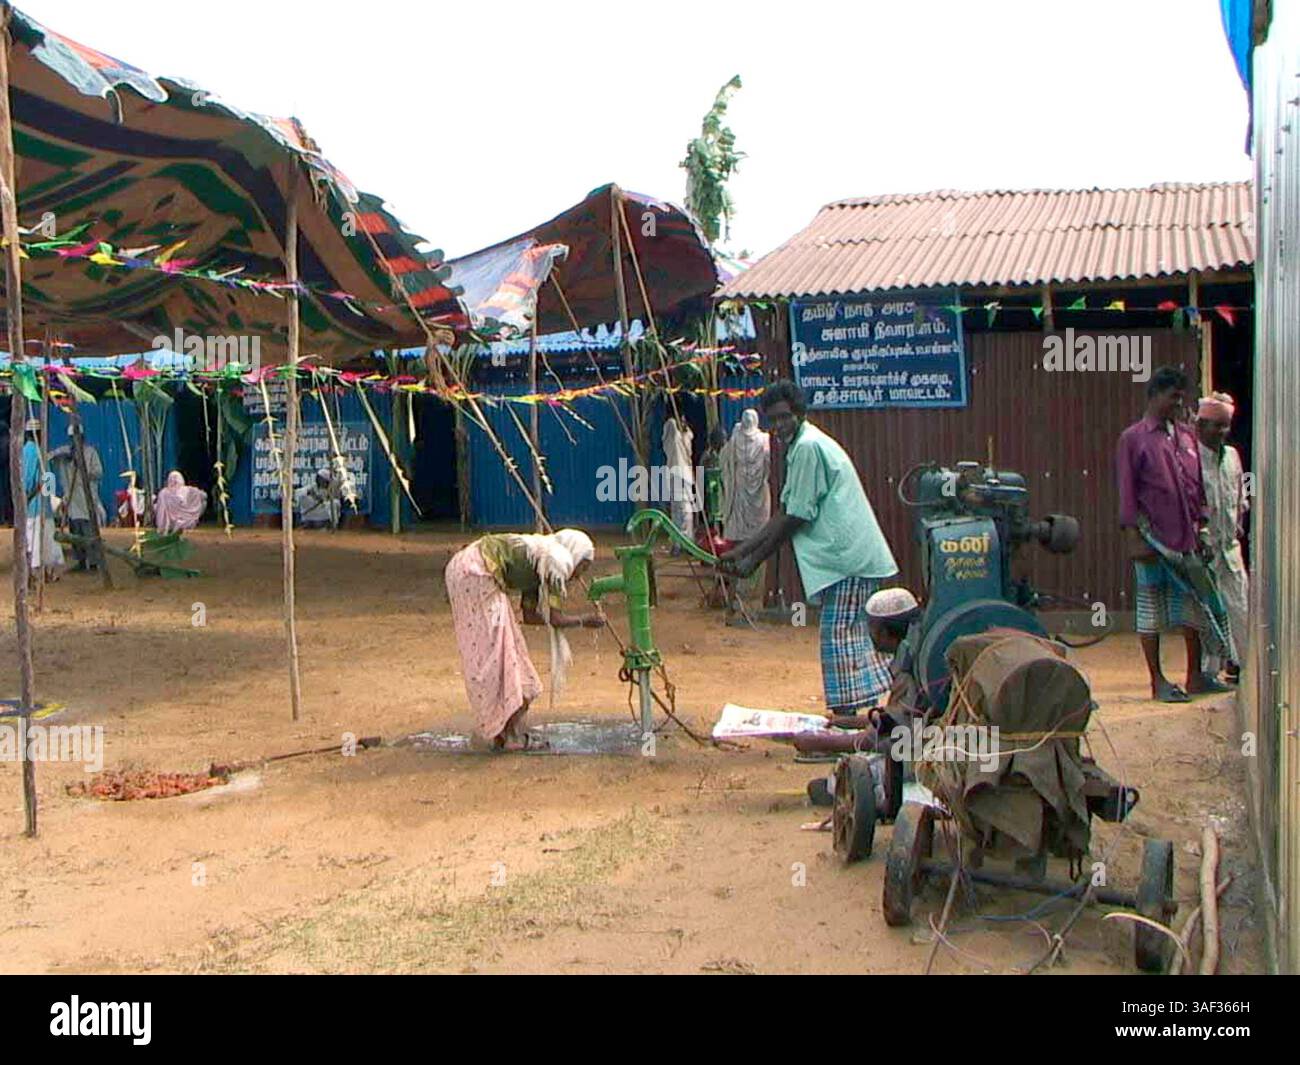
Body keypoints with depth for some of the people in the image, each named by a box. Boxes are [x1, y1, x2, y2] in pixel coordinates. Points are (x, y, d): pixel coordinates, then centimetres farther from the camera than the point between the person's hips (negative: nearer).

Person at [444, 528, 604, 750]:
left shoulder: (539, 561, 23)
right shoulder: (558, 559, -3)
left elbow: (529, 615, 26)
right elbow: (555, 619, -3)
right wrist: (585, 620, 13)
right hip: (476, 573, -10)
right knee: (496, 651, -4)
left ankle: (499, 732, 18)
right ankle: (512, 735, 1)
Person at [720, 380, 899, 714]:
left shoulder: (809, 447, -14)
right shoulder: (802, 446, 18)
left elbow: (796, 518, -15)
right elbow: (784, 513, 18)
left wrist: (754, 560, -8)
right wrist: (740, 551, 14)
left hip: (848, 559, -11)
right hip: (852, 558, 11)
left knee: (840, 639, -9)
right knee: (854, 637, 14)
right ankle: (869, 711, 22)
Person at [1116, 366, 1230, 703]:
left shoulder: (1187, 435, 12)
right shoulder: (1133, 438, -4)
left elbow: (1197, 485, 17)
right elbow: (1127, 492, -7)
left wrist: (1202, 527, 11)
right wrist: (1134, 538, -13)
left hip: (1187, 537, 6)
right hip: (1153, 536, -6)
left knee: (1193, 604, 10)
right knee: (1151, 608, 2)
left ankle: (1195, 675, 20)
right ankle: (1158, 681, 9)